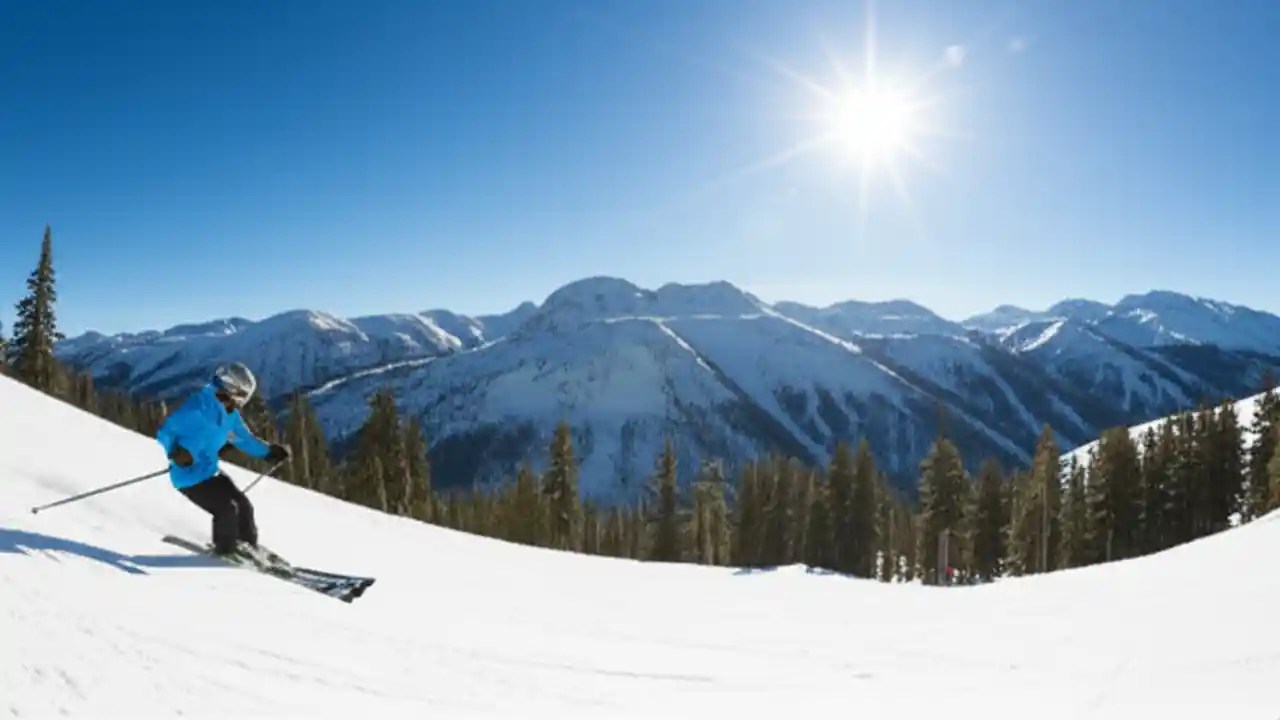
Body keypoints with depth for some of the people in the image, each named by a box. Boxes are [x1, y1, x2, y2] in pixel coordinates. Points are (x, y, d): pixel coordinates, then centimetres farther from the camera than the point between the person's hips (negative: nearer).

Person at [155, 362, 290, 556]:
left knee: (244, 505, 7)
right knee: (227, 508, -16)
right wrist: (177, 454, -40)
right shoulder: (199, 407, -24)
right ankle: (226, 550, 10)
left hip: (211, 472, 8)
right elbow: (165, 433, -22)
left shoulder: (230, 414, 2)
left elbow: (244, 437, 19)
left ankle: (250, 547, 28)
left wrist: (269, 451, 19)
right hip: (189, 477, -8)